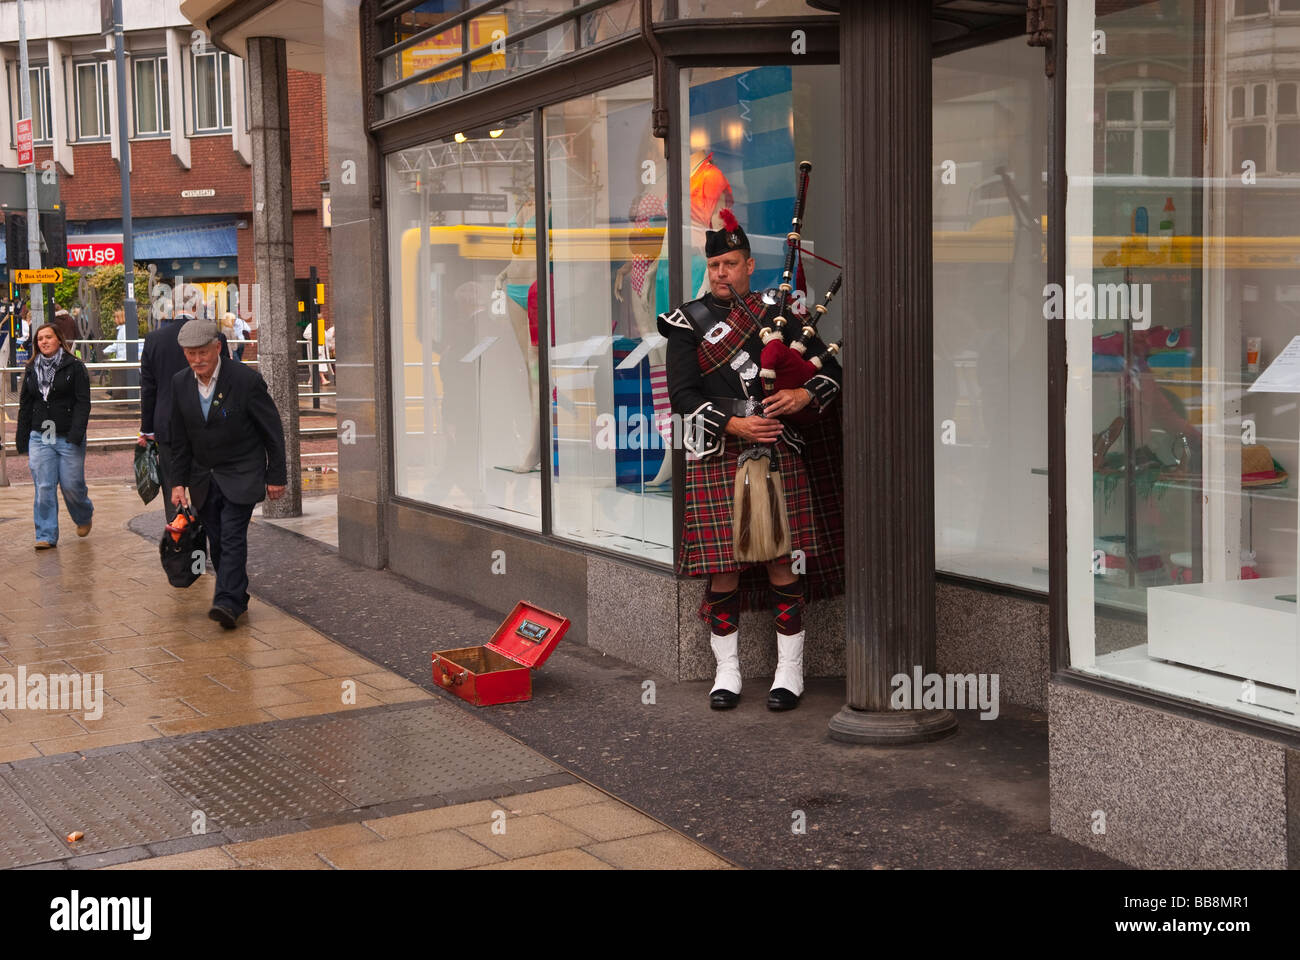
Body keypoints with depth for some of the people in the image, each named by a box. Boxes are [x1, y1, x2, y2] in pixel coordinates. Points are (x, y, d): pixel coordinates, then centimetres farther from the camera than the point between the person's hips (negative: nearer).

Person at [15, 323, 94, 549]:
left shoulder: (74, 367, -2)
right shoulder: (32, 370, 11)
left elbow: (83, 403, -7)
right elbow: (25, 405, 16)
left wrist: (76, 435, -16)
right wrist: (22, 440, 11)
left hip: (68, 438, -3)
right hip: (40, 437, 3)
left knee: (71, 484, -1)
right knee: (43, 488, -3)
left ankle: (84, 516, 30)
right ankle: (46, 536, 2)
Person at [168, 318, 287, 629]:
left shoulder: (246, 379, -14)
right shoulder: (180, 384, 0)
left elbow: (273, 431, -7)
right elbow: (180, 440, 9)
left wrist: (276, 476, -5)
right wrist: (178, 482, 6)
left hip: (241, 475, -5)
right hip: (203, 478, 5)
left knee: (232, 537, -15)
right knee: (217, 542, 7)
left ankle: (228, 602, -18)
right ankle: (237, 596, 20)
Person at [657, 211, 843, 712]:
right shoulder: (688, 322, 6)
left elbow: (832, 369, 10)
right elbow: (682, 394, -2)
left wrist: (805, 395, -10)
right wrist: (733, 425, -14)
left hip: (778, 453, 1)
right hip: (717, 459, -1)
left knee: (783, 561, 0)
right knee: (723, 567, 0)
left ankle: (790, 670, 10)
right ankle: (727, 671, 13)